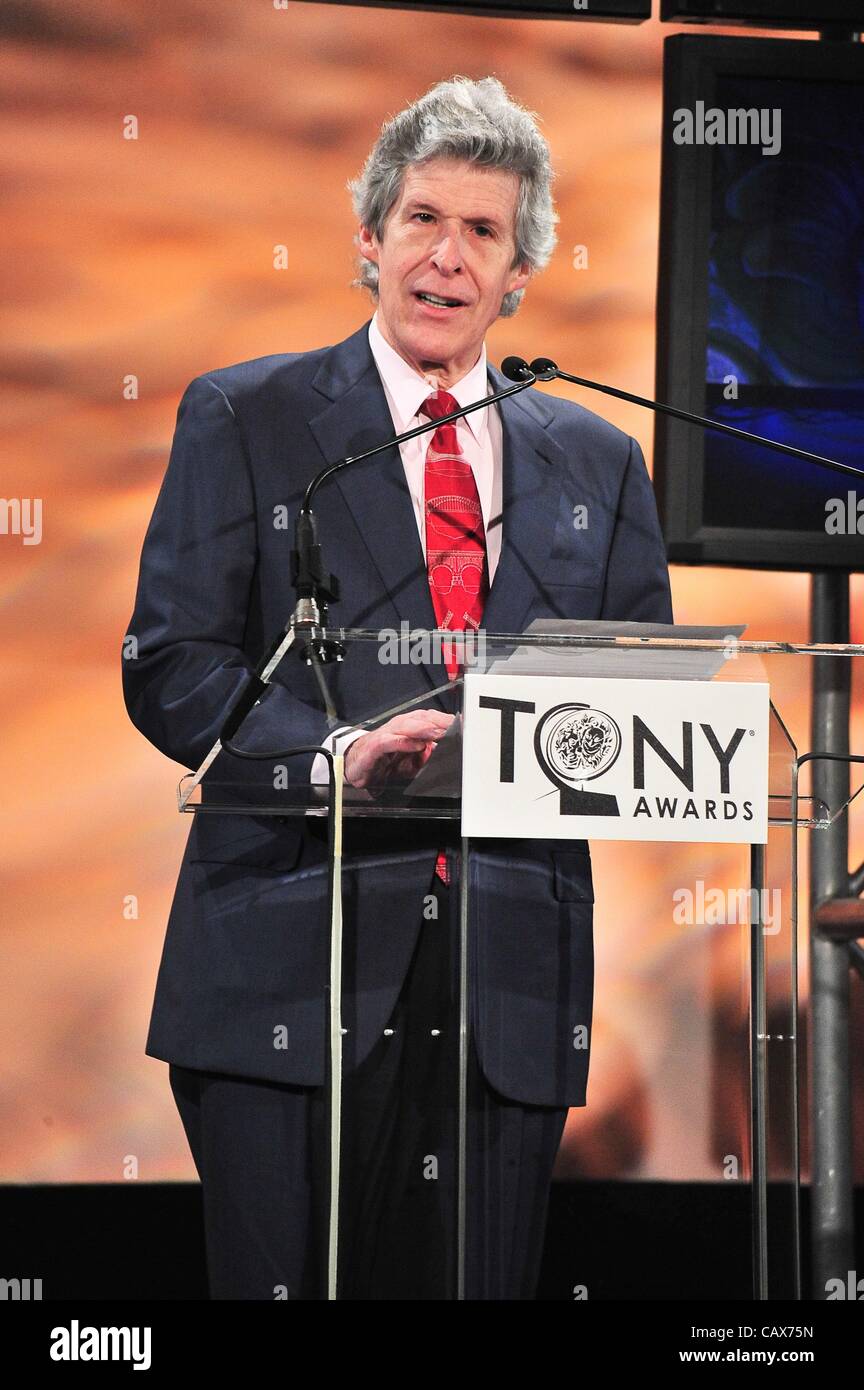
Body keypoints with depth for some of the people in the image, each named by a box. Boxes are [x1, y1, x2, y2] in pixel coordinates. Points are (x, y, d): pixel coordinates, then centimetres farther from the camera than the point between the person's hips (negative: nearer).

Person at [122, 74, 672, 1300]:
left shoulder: (593, 462, 17)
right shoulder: (245, 419, 7)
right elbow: (172, 667, 0)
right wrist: (338, 751, -17)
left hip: (510, 985, 3)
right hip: (291, 964, -3)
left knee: (481, 1288, 2)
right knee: (287, 1288, -6)